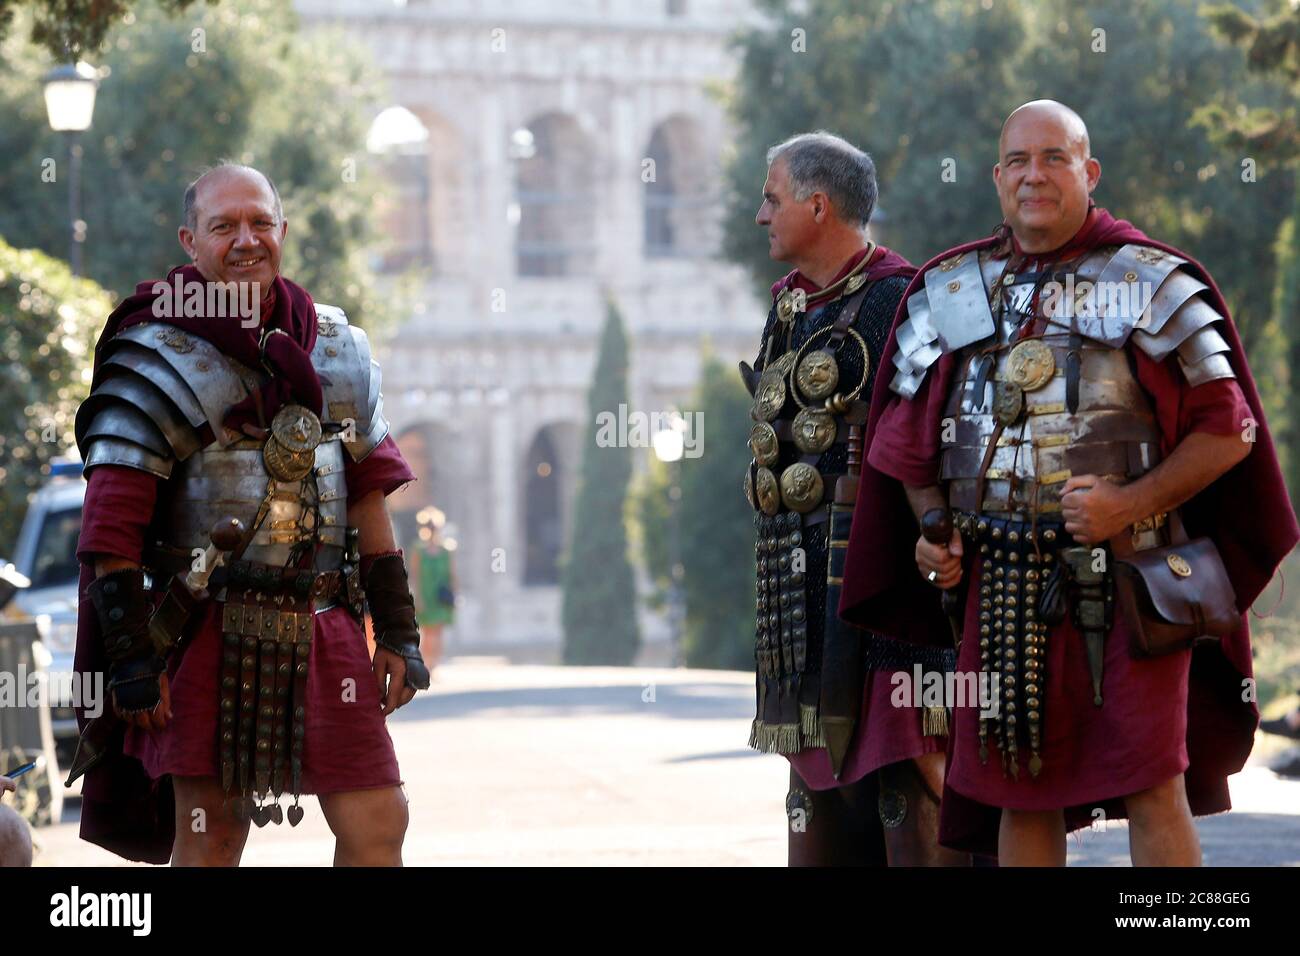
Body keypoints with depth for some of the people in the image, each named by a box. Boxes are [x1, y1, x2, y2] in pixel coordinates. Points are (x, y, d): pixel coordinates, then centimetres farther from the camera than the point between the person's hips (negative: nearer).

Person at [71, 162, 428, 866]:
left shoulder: (338, 351, 12)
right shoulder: (162, 357, -5)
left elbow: (367, 498, 17)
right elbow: (109, 522, -9)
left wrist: (397, 630, 12)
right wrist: (129, 652, -15)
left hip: (324, 625, 5)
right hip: (210, 635, -5)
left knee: (378, 825, 1)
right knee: (208, 839, 0)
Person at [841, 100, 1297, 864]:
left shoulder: (1151, 283, -1)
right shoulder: (948, 291, 11)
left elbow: (1228, 430, -3)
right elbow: (910, 430, 21)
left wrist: (1133, 502, -15)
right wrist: (932, 529, 5)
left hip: (1125, 574, -4)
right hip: (1002, 578, 4)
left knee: (1151, 786, -7)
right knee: (1020, 790, 8)